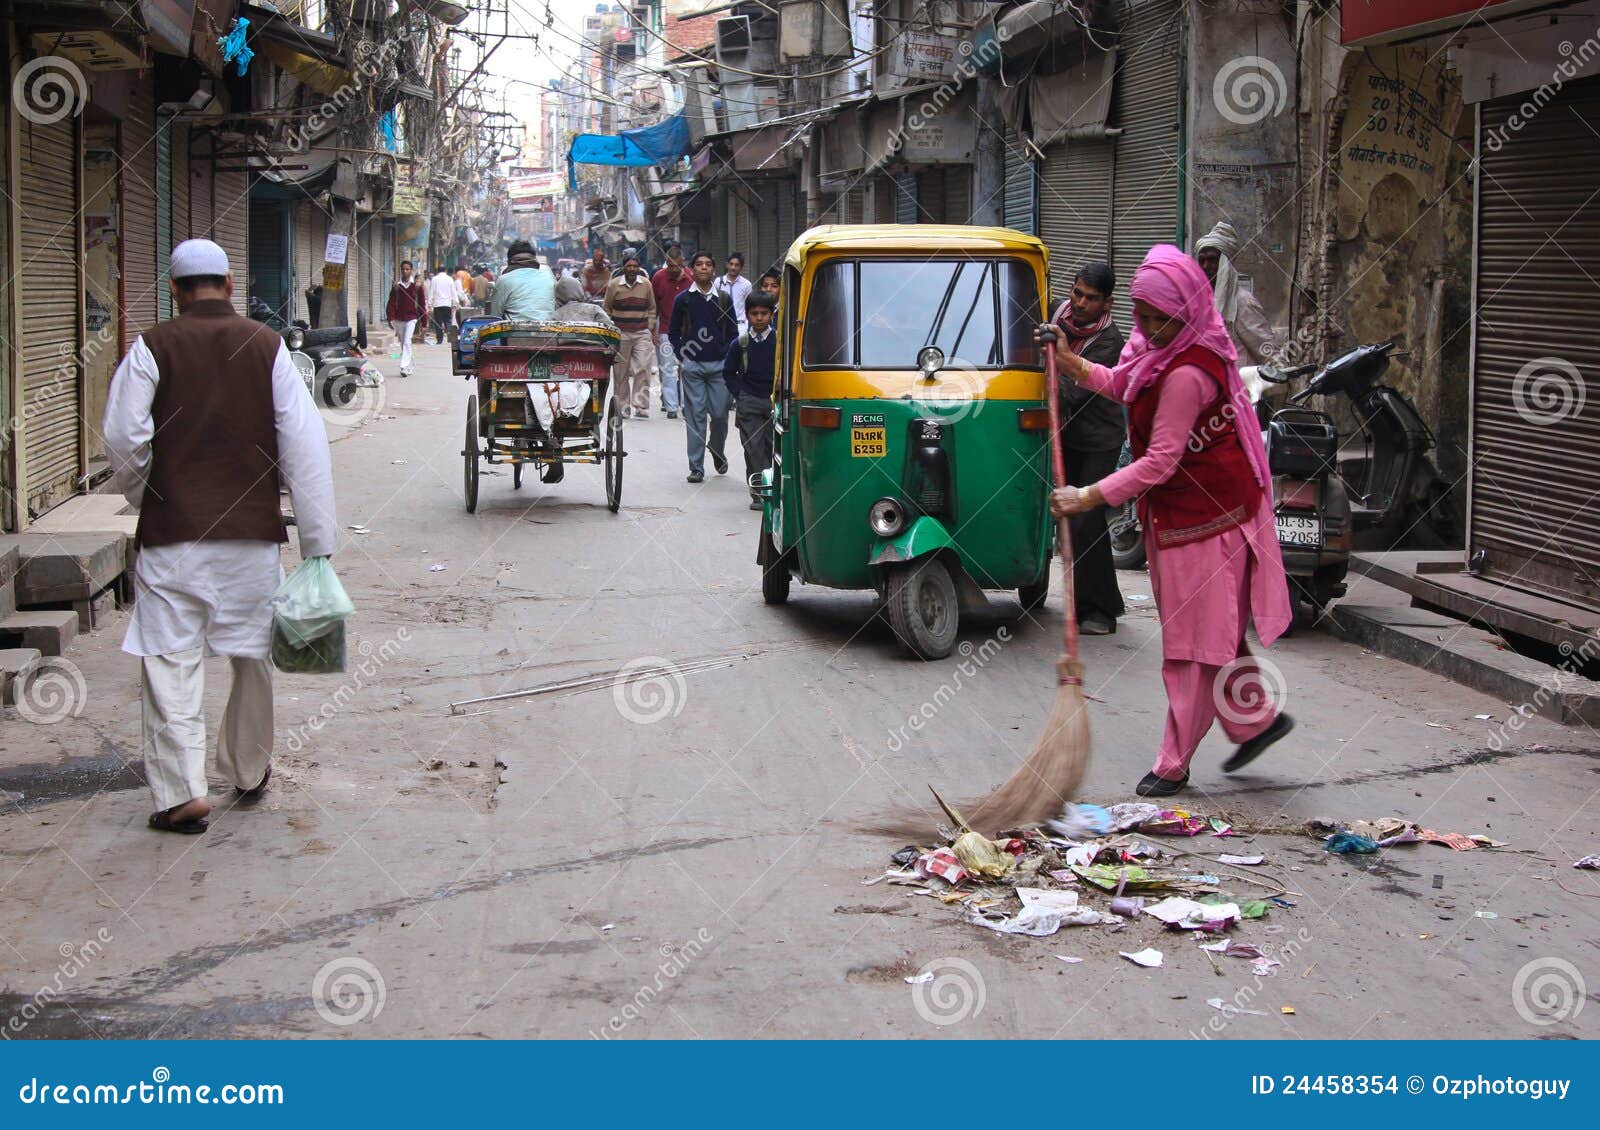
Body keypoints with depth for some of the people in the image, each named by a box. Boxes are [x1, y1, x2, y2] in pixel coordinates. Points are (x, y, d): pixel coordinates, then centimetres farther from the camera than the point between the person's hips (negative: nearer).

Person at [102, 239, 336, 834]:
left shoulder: (151, 350, -3)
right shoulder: (267, 347, 2)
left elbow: (123, 439, -8)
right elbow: (305, 444, -2)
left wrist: (144, 498, 12)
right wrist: (317, 540, 0)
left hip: (172, 533, -2)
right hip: (253, 531, 2)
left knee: (170, 661, 2)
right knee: (253, 657, 16)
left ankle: (182, 791, -5)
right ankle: (249, 773, 30)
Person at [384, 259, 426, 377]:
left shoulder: (417, 285, 0)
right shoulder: (396, 285, 4)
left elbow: (422, 304, 3)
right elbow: (391, 302, 2)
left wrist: (424, 323, 1)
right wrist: (390, 318, -12)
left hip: (411, 318, -3)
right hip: (398, 318, 3)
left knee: (407, 342, -16)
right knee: (403, 344, 10)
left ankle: (404, 367, -20)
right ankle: (409, 368, 20)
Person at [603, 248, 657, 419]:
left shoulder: (646, 284, 7)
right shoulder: (614, 285, 2)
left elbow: (652, 308, 16)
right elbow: (606, 309, 9)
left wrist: (651, 329, 9)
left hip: (642, 334, 1)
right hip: (620, 333, -1)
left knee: (643, 370, -9)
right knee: (621, 373, 3)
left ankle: (641, 407, -7)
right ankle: (623, 407, 12)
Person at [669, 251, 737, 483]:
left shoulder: (723, 299, 9)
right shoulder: (683, 299, 5)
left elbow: (732, 333, 12)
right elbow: (673, 332, 10)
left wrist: (728, 358, 0)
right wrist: (682, 357, -1)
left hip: (719, 366, 1)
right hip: (692, 366, -1)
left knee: (720, 414, 0)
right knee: (695, 416, -2)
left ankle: (718, 452, 28)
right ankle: (696, 468, 0)